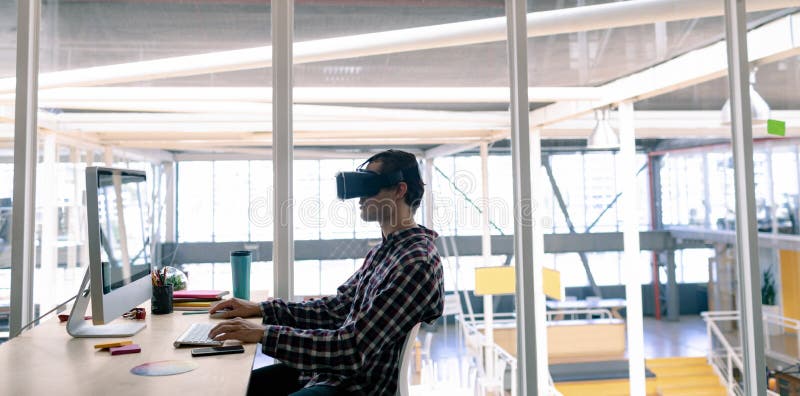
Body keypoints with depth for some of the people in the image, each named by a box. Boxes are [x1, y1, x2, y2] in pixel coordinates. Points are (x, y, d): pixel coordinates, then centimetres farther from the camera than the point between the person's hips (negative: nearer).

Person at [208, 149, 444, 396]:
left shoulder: (417, 263, -24)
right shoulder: (384, 249, 9)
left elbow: (355, 350, -27)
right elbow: (337, 308, 11)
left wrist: (264, 334, -24)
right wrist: (260, 309, 4)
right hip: (328, 369, 9)